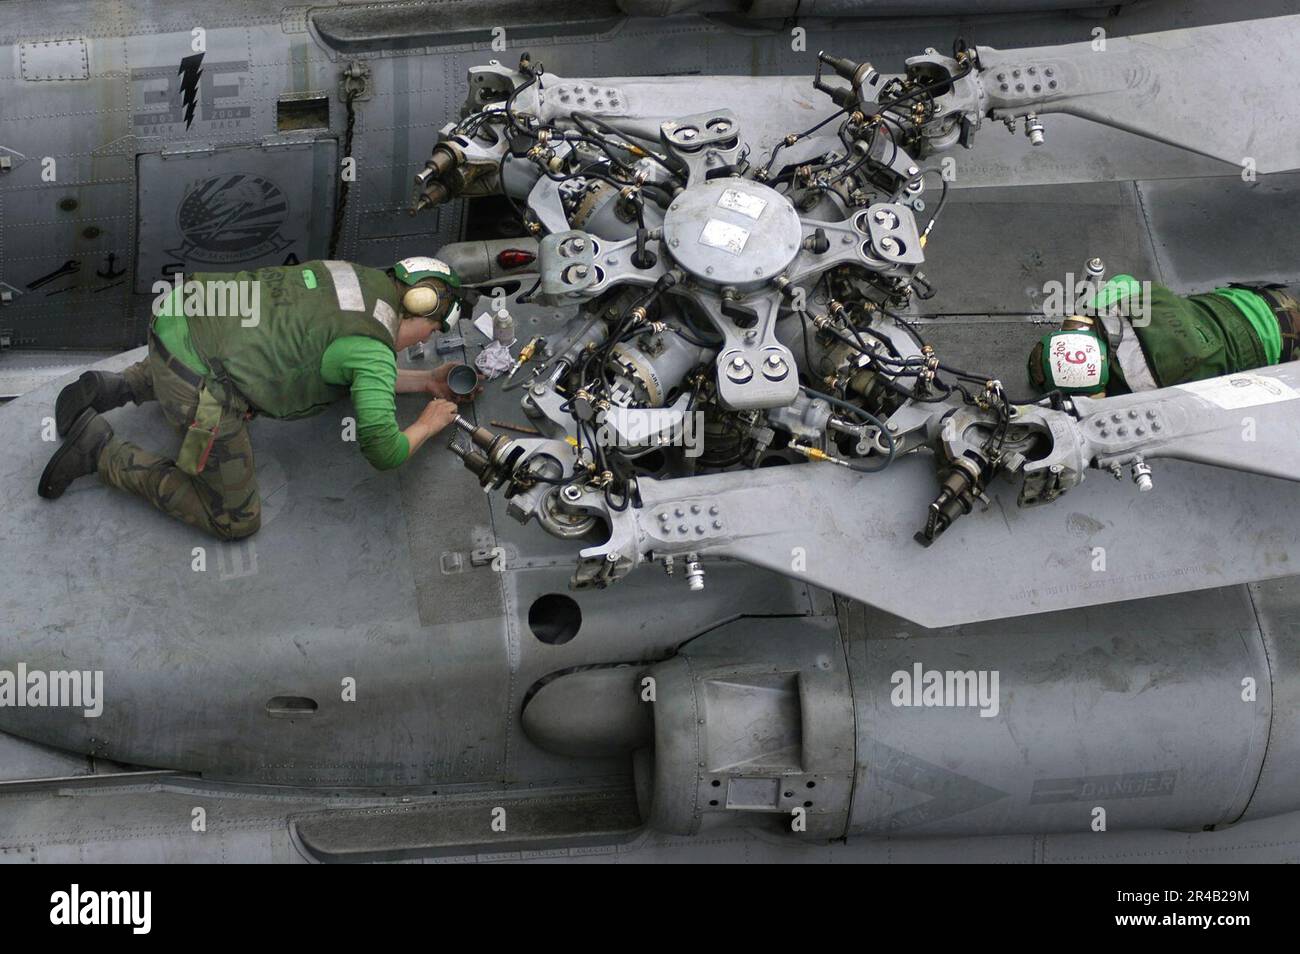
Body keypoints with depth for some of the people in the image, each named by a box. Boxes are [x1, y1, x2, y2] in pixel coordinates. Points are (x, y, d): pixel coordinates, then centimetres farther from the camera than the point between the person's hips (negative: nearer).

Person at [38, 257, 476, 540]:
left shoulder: (363, 280, 17)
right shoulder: (375, 349, -9)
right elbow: (383, 450, -12)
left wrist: (425, 382, 33)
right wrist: (428, 424, 6)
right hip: (198, 391, -9)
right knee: (235, 521, 7)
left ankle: (111, 388, 22)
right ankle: (101, 450, 1)